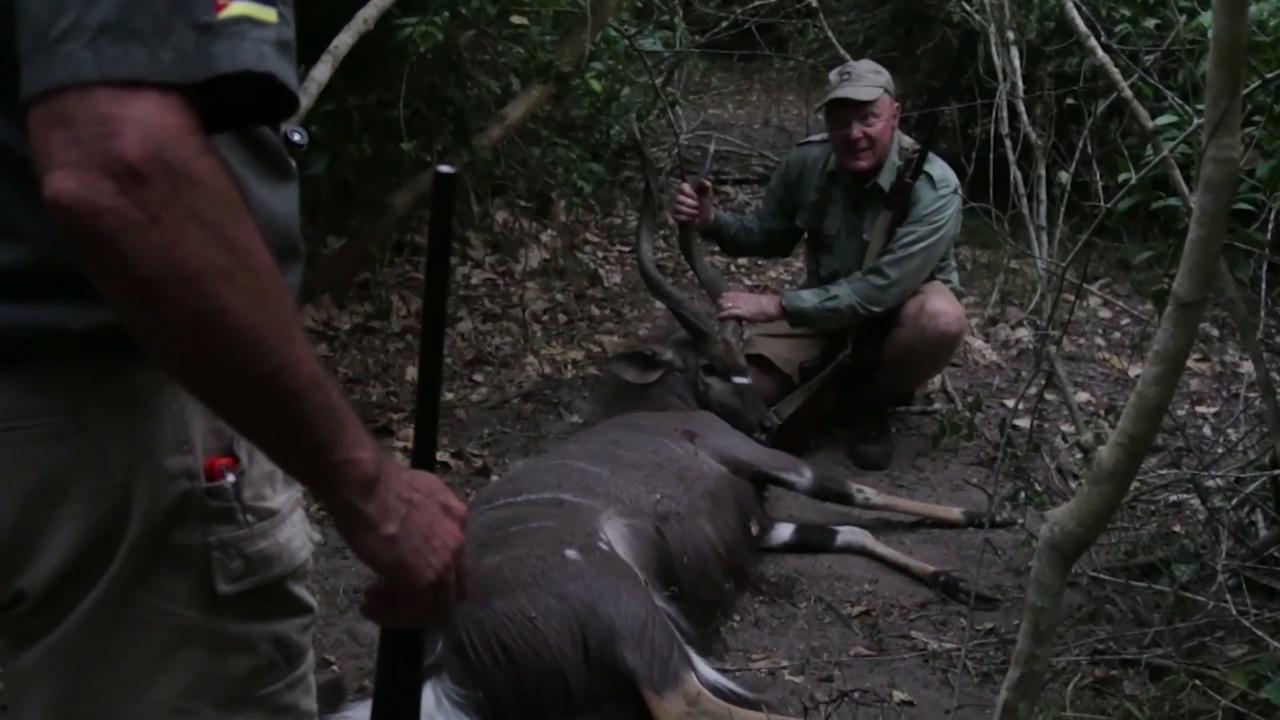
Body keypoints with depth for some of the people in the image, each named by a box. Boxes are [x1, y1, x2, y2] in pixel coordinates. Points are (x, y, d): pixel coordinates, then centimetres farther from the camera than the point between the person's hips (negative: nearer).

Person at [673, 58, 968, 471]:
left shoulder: (933, 189, -29)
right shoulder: (807, 161, -15)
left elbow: (880, 291, -34)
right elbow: (771, 237, 2)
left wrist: (779, 305, -36)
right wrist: (712, 222, -19)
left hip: (902, 311, -3)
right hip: (827, 309, 3)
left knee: (942, 319, -38)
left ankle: (873, 401, -7)